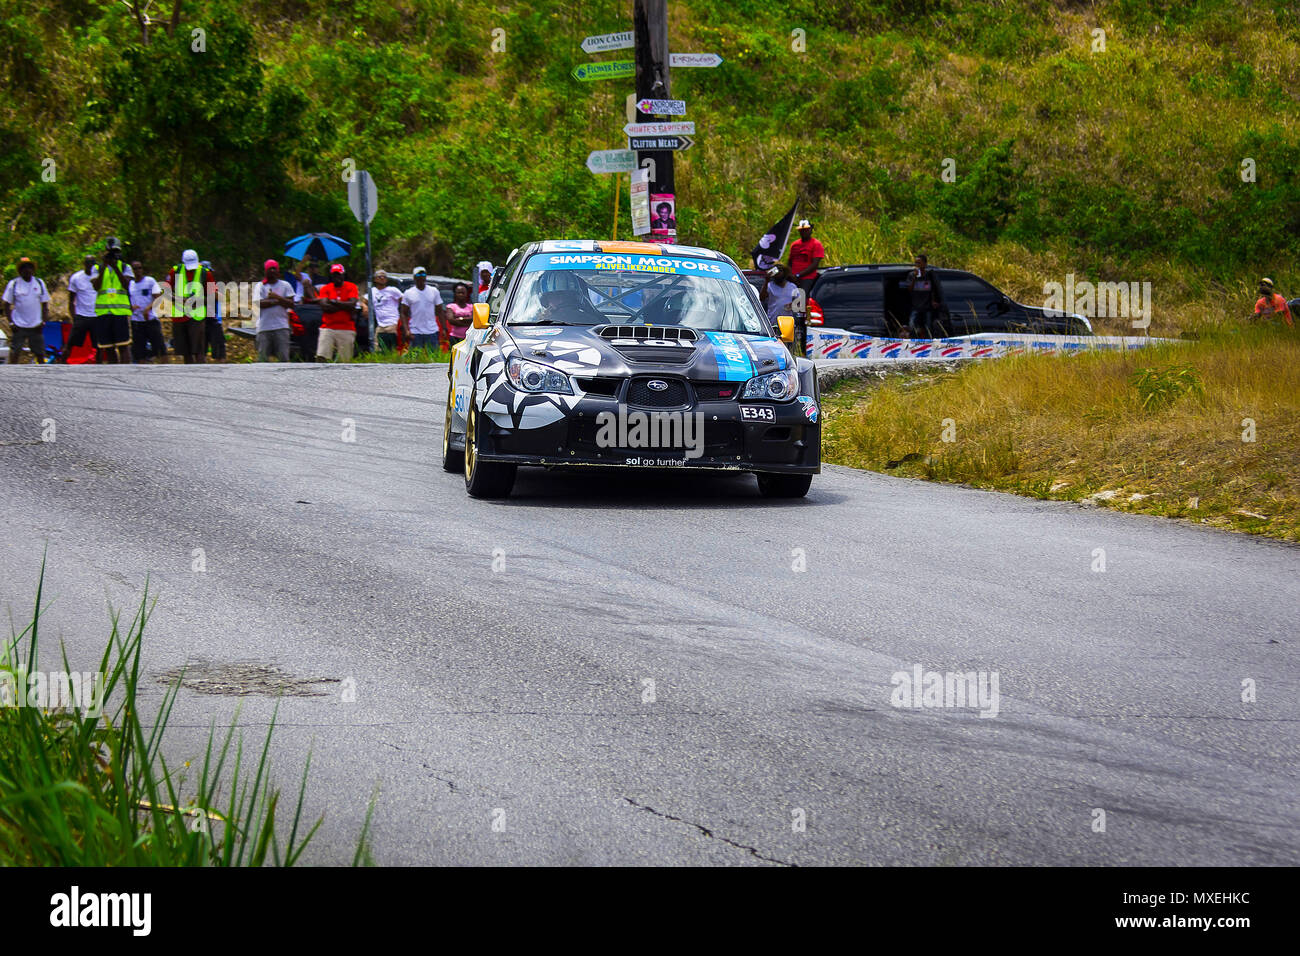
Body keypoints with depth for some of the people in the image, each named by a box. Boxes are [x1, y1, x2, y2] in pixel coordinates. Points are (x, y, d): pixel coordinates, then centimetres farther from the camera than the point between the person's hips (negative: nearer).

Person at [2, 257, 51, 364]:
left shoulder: (39, 283, 6)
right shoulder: (13, 284, -1)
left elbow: (45, 304, 10)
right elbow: (7, 306, 1)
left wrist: (43, 322, 1)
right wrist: (11, 322, -7)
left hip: (36, 326, 2)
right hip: (19, 326, -2)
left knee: (40, 353, 7)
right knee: (14, 353, -6)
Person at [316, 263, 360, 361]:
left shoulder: (351, 287, 7)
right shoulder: (325, 289, 10)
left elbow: (352, 304, -8)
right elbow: (324, 306, -6)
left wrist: (334, 302, -5)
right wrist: (345, 306, -9)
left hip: (346, 330, -1)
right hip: (327, 328, 1)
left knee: (345, 361, -3)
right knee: (321, 357, -13)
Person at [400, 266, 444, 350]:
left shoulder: (434, 291, 8)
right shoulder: (408, 293, 4)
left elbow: (440, 312, 9)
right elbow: (404, 314, 3)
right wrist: (406, 330, -10)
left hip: (431, 331, 1)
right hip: (415, 333, -1)